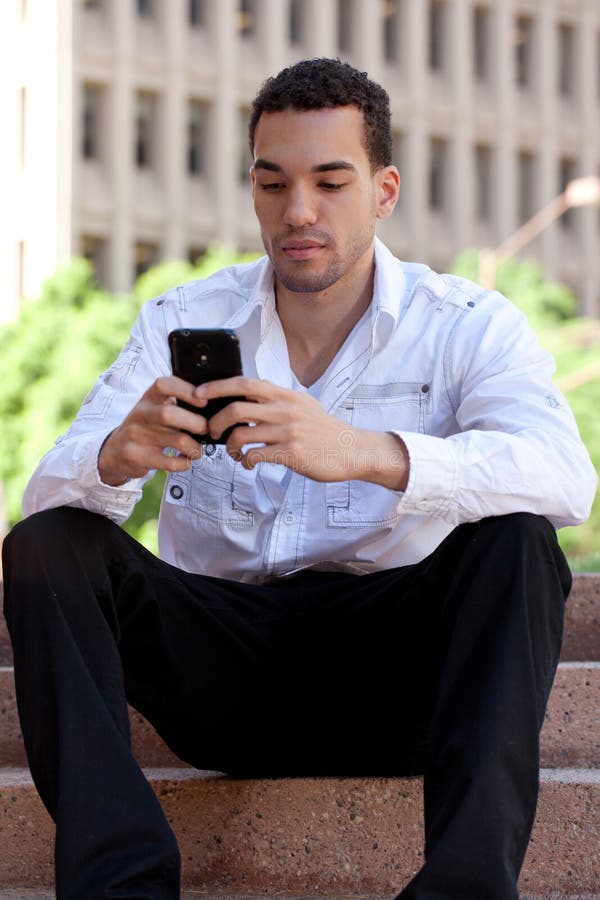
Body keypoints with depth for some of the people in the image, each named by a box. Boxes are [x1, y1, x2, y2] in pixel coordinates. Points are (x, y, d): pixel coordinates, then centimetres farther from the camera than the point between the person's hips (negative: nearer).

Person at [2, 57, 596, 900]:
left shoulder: (468, 326, -2)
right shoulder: (179, 323, 5)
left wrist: (365, 452, -40)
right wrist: (118, 456, -32)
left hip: (386, 670, -2)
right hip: (217, 669, 2)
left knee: (515, 544, -26)